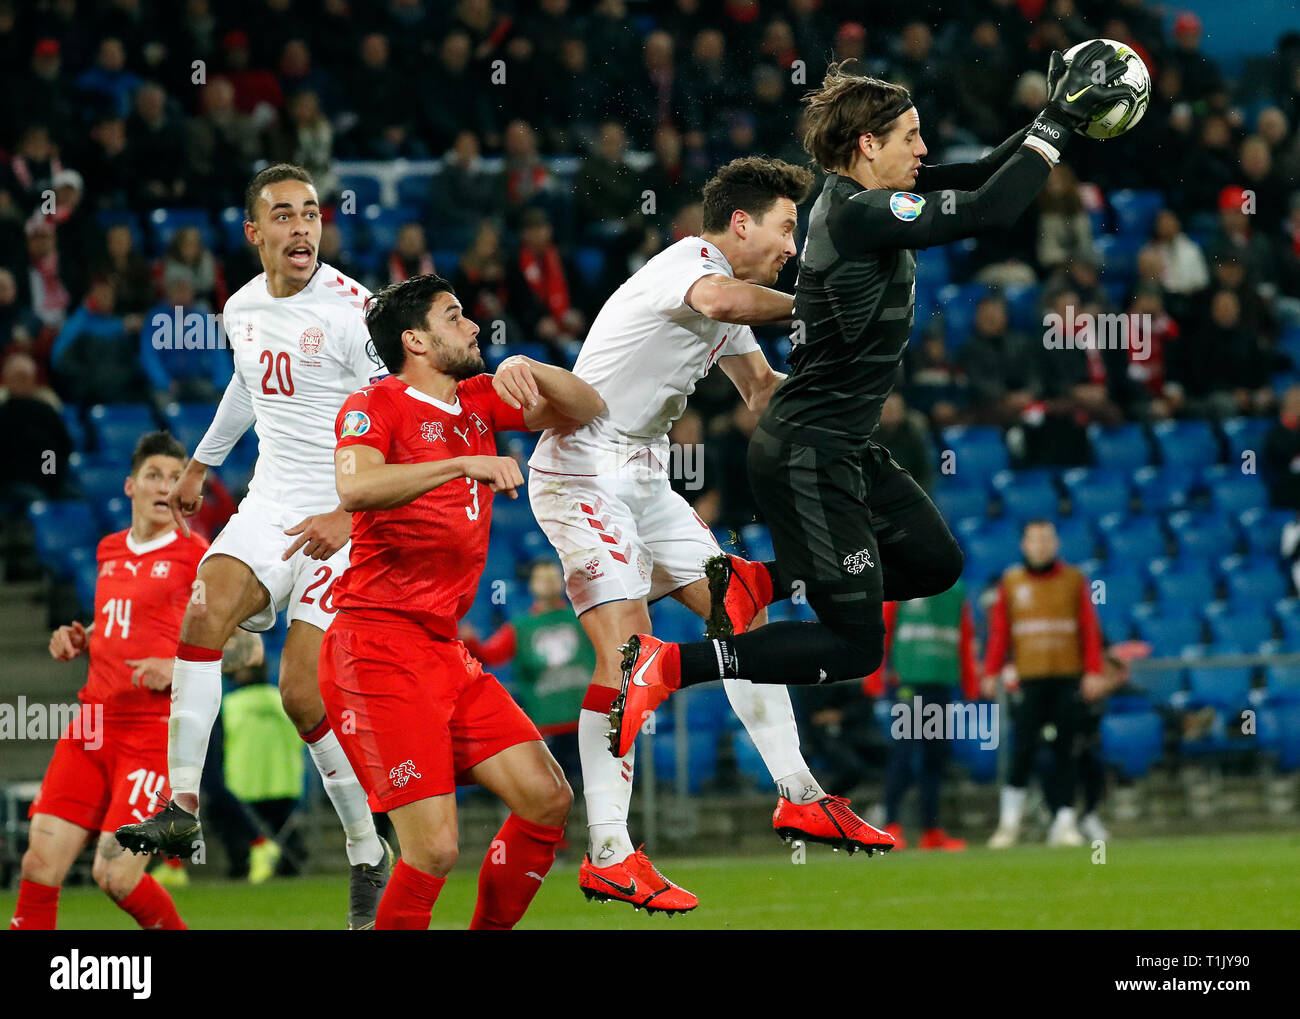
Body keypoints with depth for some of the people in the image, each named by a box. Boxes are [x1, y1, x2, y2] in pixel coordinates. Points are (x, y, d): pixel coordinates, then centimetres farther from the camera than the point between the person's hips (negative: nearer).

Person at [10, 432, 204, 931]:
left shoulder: (194, 558, -3)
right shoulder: (109, 552, 16)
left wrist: (178, 668, -17)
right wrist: (81, 640, 12)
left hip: (156, 730, -6)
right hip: (93, 722, 6)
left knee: (115, 874, -13)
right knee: (41, 860, -5)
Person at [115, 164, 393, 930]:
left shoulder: (352, 311, -13)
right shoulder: (243, 309, 9)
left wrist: (350, 513, -22)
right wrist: (201, 465, 41)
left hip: (339, 522, -5)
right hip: (269, 506, 5)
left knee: (303, 692, -12)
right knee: (205, 613, -22)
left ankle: (369, 855, 5)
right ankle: (183, 808, -22)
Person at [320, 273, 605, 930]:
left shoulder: (478, 401, 15)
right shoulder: (375, 405, -8)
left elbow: (584, 412, 17)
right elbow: (354, 487, -28)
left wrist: (531, 371, -3)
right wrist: (465, 464, -32)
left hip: (444, 649, 8)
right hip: (379, 648, -8)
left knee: (547, 802, 3)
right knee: (435, 851, -15)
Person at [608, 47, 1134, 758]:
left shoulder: (858, 194, 5)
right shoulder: (860, 214, -23)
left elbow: (975, 179, 12)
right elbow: (987, 211, -27)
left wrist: (1054, 119, 2)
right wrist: (1059, 121, -19)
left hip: (844, 450, 10)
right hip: (807, 458, -10)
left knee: (937, 564, 22)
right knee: (854, 647, -5)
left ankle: (752, 582, 20)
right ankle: (662, 666, -9)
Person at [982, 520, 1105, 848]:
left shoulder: (1074, 579, 8)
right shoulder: (1011, 582, 9)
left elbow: (1089, 627, 4)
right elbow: (999, 630, 6)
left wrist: (1093, 671, -5)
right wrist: (991, 673, -2)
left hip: (1067, 677, 0)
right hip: (1029, 679, 0)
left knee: (1064, 752, -1)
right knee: (1024, 748, -7)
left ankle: (1064, 821, 2)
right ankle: (1009, 822, 1)